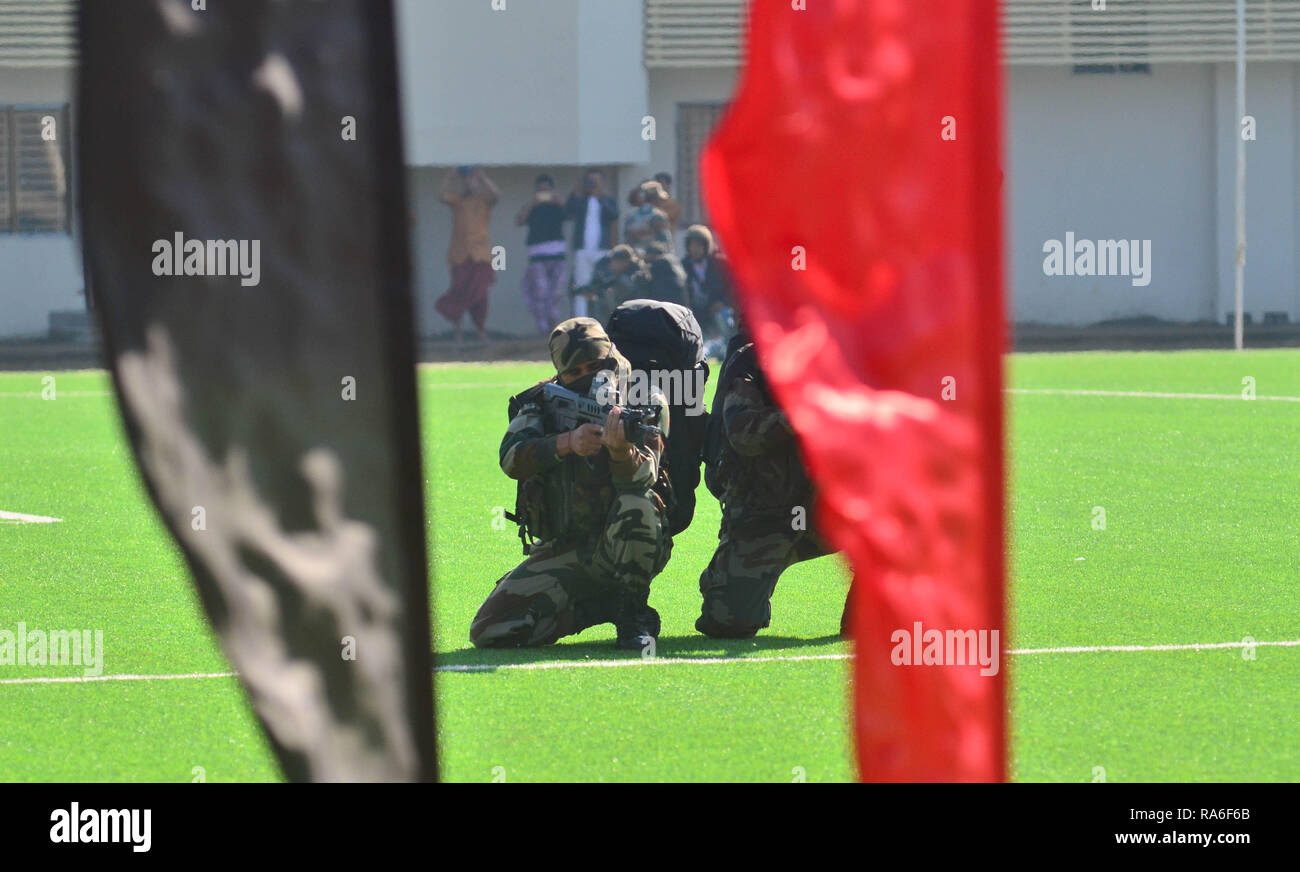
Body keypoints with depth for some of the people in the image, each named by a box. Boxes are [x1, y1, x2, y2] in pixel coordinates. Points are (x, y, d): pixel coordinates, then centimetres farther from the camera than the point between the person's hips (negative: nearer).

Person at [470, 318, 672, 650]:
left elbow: (642, 479, -21)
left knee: (638, 505, -37)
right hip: (563, 554, 3)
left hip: (621, 548, -3)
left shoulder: (645, 401, -4)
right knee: (490, 631, -15)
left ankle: (633, 615, -16)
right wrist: (568, 442, -35)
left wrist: (621, 450, -45)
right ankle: (607, 606, 2)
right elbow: (512, 459, -17)